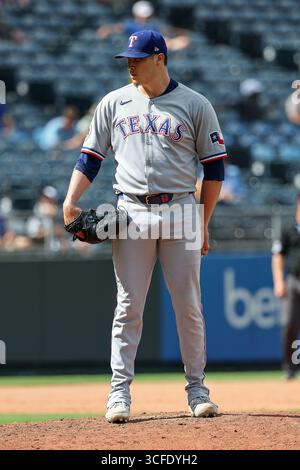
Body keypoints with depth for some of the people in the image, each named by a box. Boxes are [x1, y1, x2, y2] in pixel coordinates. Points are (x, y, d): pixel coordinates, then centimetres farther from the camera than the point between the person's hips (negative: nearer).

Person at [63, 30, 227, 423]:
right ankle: (120, 390, 1)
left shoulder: (195, 105, 3)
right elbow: (91, 158, 11)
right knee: (128, 306, -1)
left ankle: (197, 388, 10)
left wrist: (203, 224, 0)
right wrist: (70, 202, -4)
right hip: (132, 212, 1)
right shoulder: (114, 103, 10)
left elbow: (214, 167, 4)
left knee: (189, 306, 1)